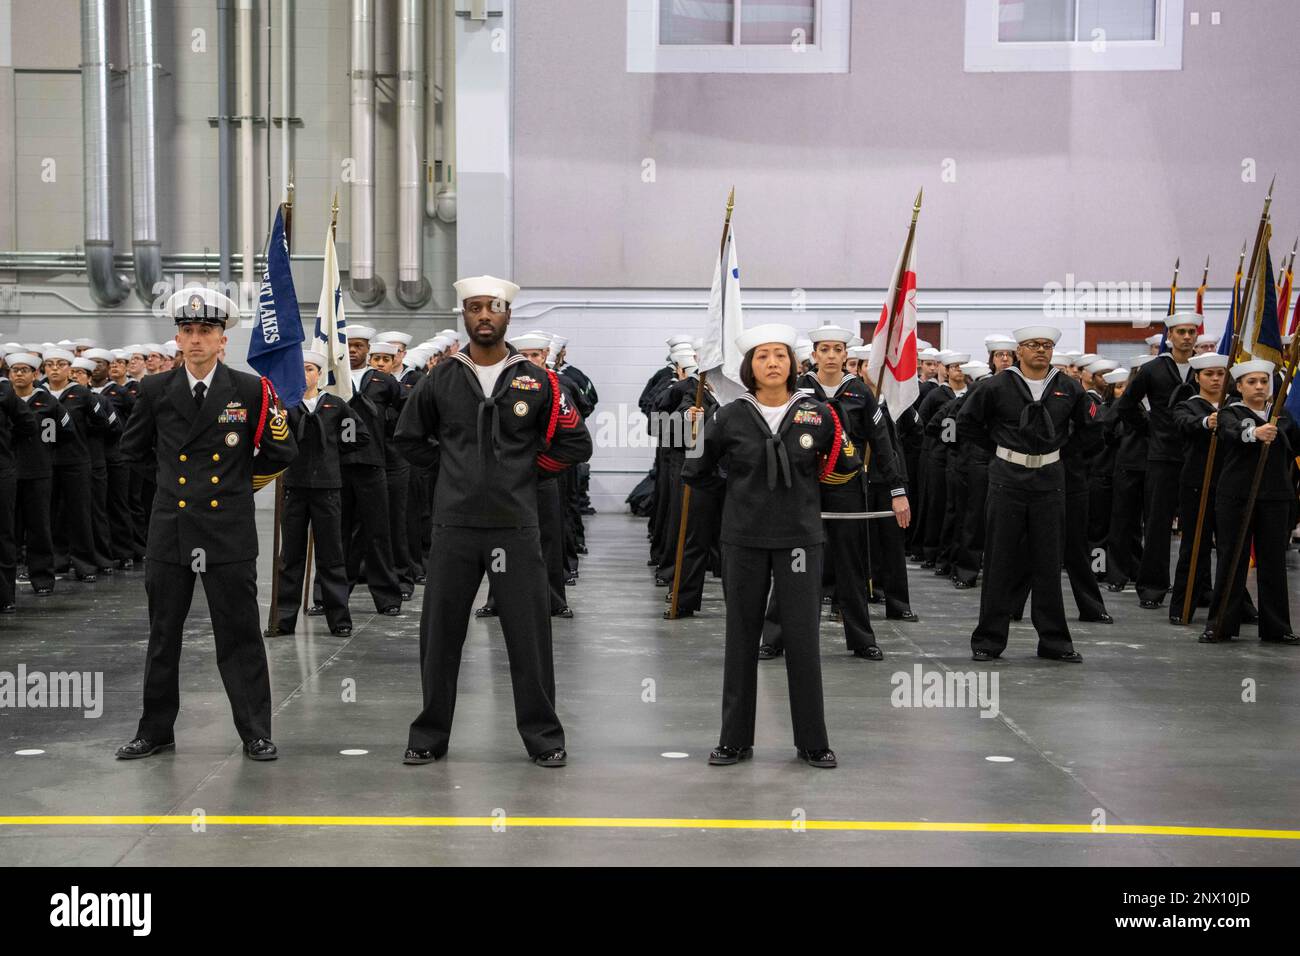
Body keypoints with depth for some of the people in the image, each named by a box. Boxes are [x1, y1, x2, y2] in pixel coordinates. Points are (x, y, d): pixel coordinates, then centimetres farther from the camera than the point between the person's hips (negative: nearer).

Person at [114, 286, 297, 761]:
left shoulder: (251, 391, -3)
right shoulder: (155, 390, 3)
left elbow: (282, 452, 7)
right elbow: (132, 448, 17)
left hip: (229, 530, -2)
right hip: (169, 530, 2)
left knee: (240, 636, 1)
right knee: (163, 636, 10)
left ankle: (256, 734, 9)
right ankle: (156, 730, 21)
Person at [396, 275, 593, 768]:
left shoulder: (537, 381, 2)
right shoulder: (440, 380, 5)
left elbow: (575, 443, 8)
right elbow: (408, 438, 17)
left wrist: (528, 473, 4)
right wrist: (453, 469, 10)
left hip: (516, 526, -1)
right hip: (454, 527, 1)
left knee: (529, 636, 1)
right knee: (439, 635, 7)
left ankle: (543, 737, 12)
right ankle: (429, 736, 18)